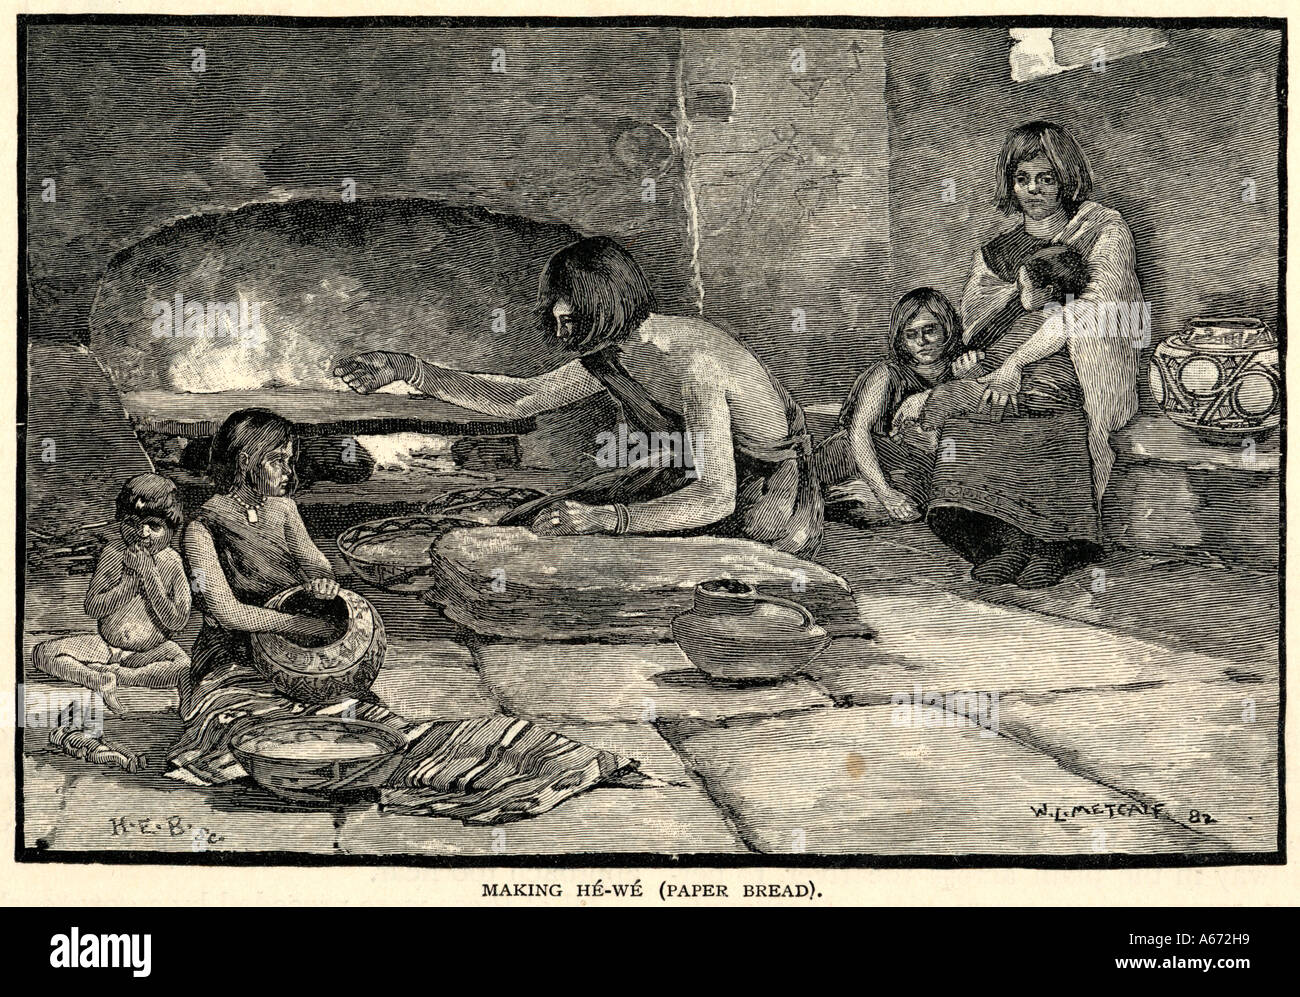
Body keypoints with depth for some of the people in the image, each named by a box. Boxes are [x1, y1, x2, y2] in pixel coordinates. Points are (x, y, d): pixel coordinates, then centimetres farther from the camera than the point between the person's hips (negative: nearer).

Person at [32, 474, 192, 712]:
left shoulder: (173, 564, -11)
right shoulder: (115, 550, -7)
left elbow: (176, 623, -18)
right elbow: (91, 608, -10)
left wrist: (149, 575, -21)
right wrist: (132, 579, -21)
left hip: (149, 652, -2)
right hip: (105, 645, 2)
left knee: (188, 668, -34)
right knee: (42, 653, -16)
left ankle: (112, 676, -23)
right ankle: (102, 680, -25)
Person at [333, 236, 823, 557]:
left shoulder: (693, 364, -31)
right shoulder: (611, 349, -4)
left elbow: (714, 499, -34)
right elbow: (516, 398, 4)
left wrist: (601, 517, -43)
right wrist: (408, 370, -5)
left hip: (758, 505, -8)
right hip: (690, 476, 8)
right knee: (525, 527, 0)